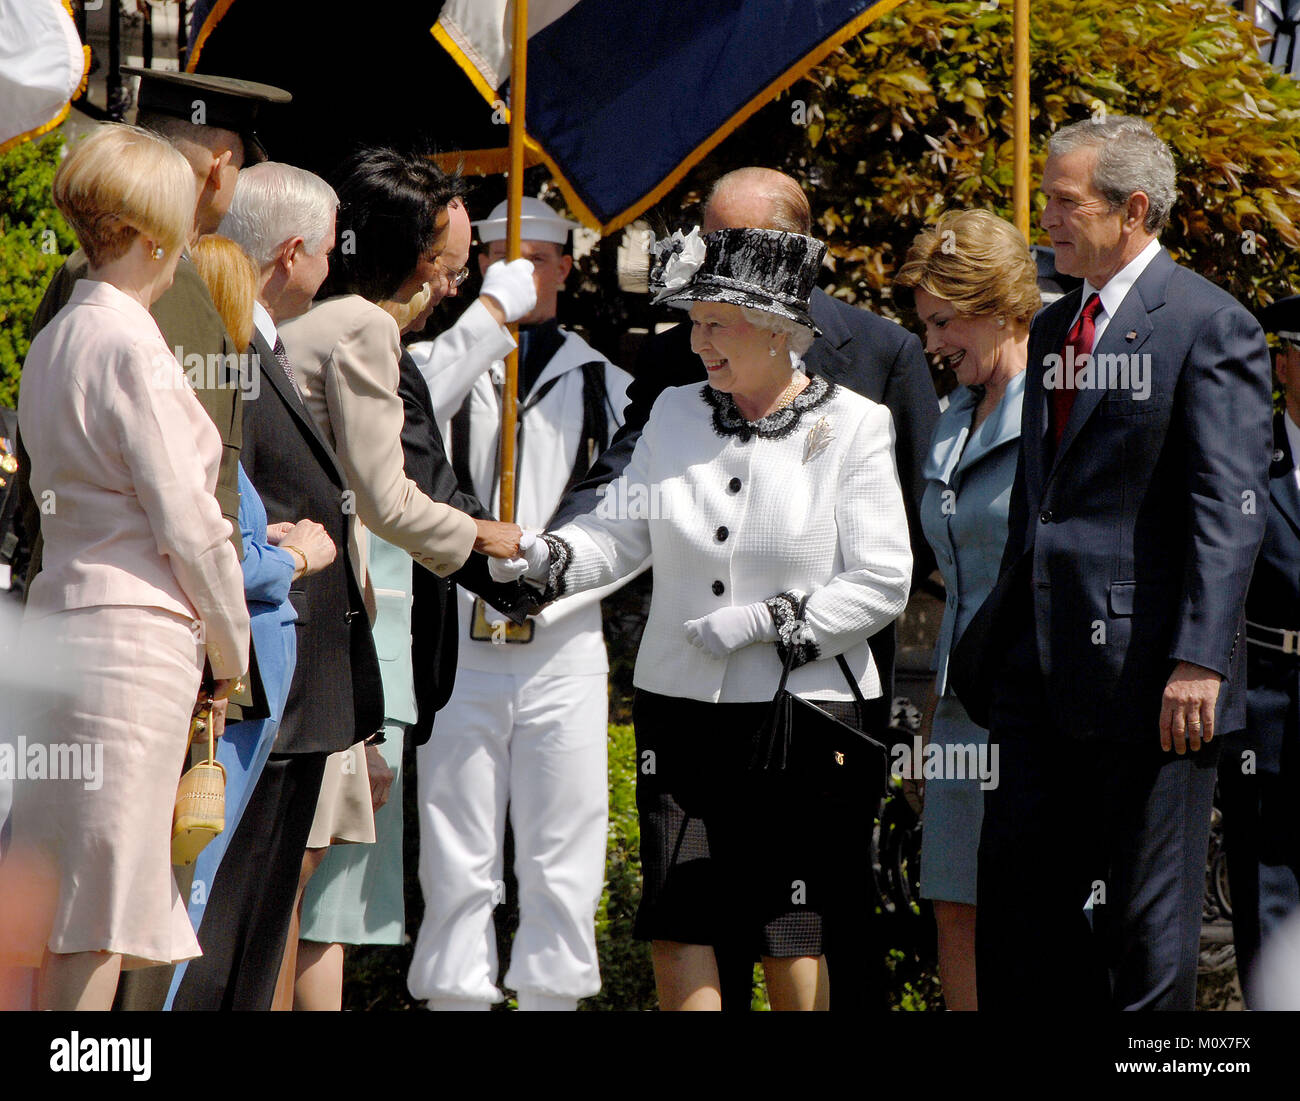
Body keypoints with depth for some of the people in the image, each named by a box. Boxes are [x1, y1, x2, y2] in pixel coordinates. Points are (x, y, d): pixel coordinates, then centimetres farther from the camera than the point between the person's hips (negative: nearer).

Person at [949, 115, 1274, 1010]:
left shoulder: (1208, 326, -7)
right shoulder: (1055, 328, 18)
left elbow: (1230, 511, -14)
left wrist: (1198, 660, -21)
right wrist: (991, 643, 19)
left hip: (1147, 667, -8)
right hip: (1041, 665, 8)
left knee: (1148, 921, -1)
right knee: (1017, 899, 7)